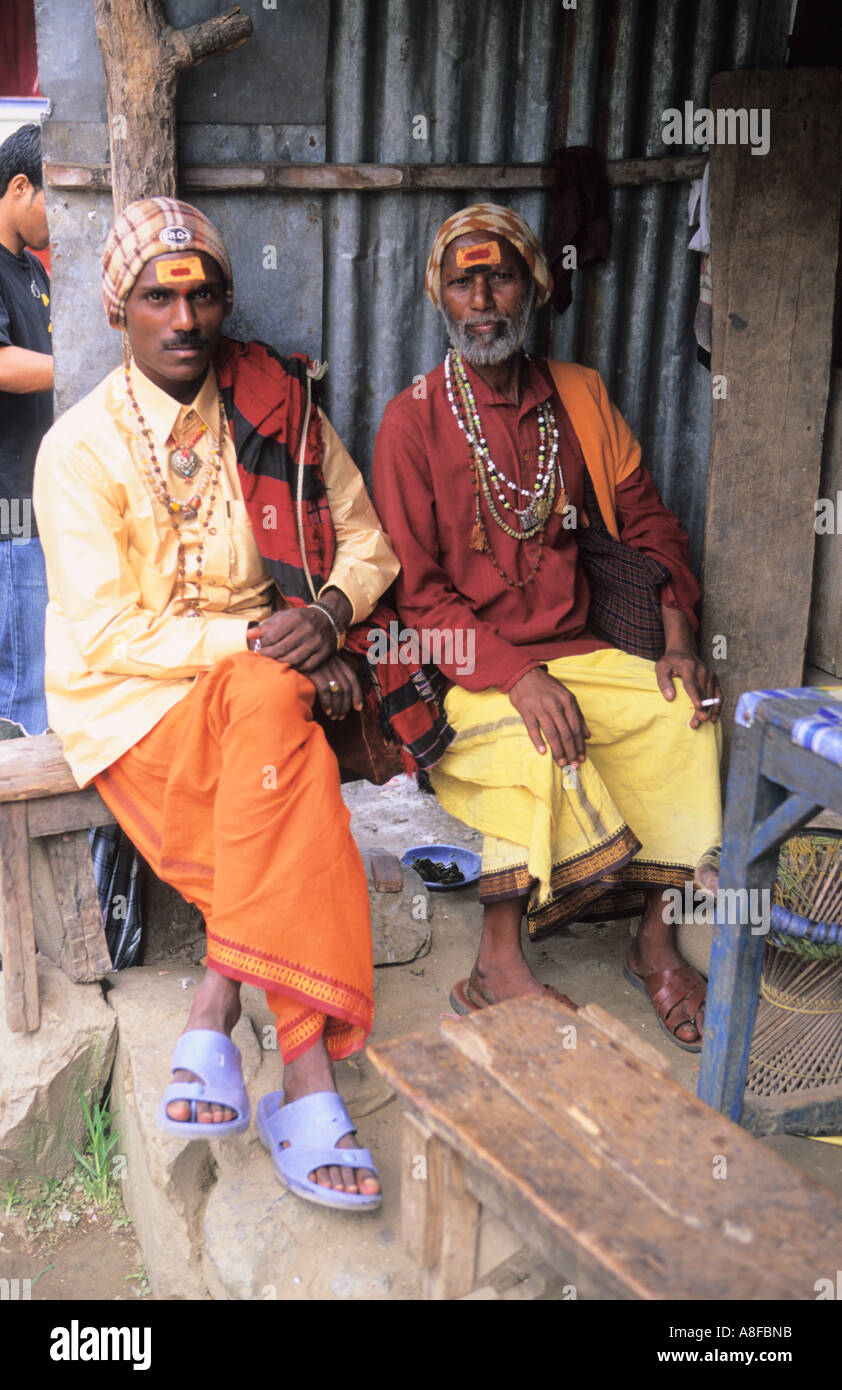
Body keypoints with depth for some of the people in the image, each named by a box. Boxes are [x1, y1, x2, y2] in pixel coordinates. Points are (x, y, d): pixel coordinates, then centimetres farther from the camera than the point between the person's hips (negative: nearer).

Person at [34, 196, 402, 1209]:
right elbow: (107, 635, -13)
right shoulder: (81, 448, -7)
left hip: (256, 673, 3)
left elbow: (366, 541, 9)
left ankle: (215, 1013, -28)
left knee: (271, 705, -34)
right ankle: (306, 1085, -29)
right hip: (129, 697, -3)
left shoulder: (276, 406, 4)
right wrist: (254, 640, -22)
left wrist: (328, 611, -13)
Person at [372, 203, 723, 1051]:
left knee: (688, 712, -18)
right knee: (539, 745, -32)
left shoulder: (580, 397, 11)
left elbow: (646, 520, 13)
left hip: (575, 653, 5)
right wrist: (515, 674, -21)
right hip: (464, 670, -4)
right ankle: (499, 967, -17)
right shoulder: (414, 420, -3)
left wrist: (677, 636, -4)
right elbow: (415, 589, -8)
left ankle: (656, 941, -5)